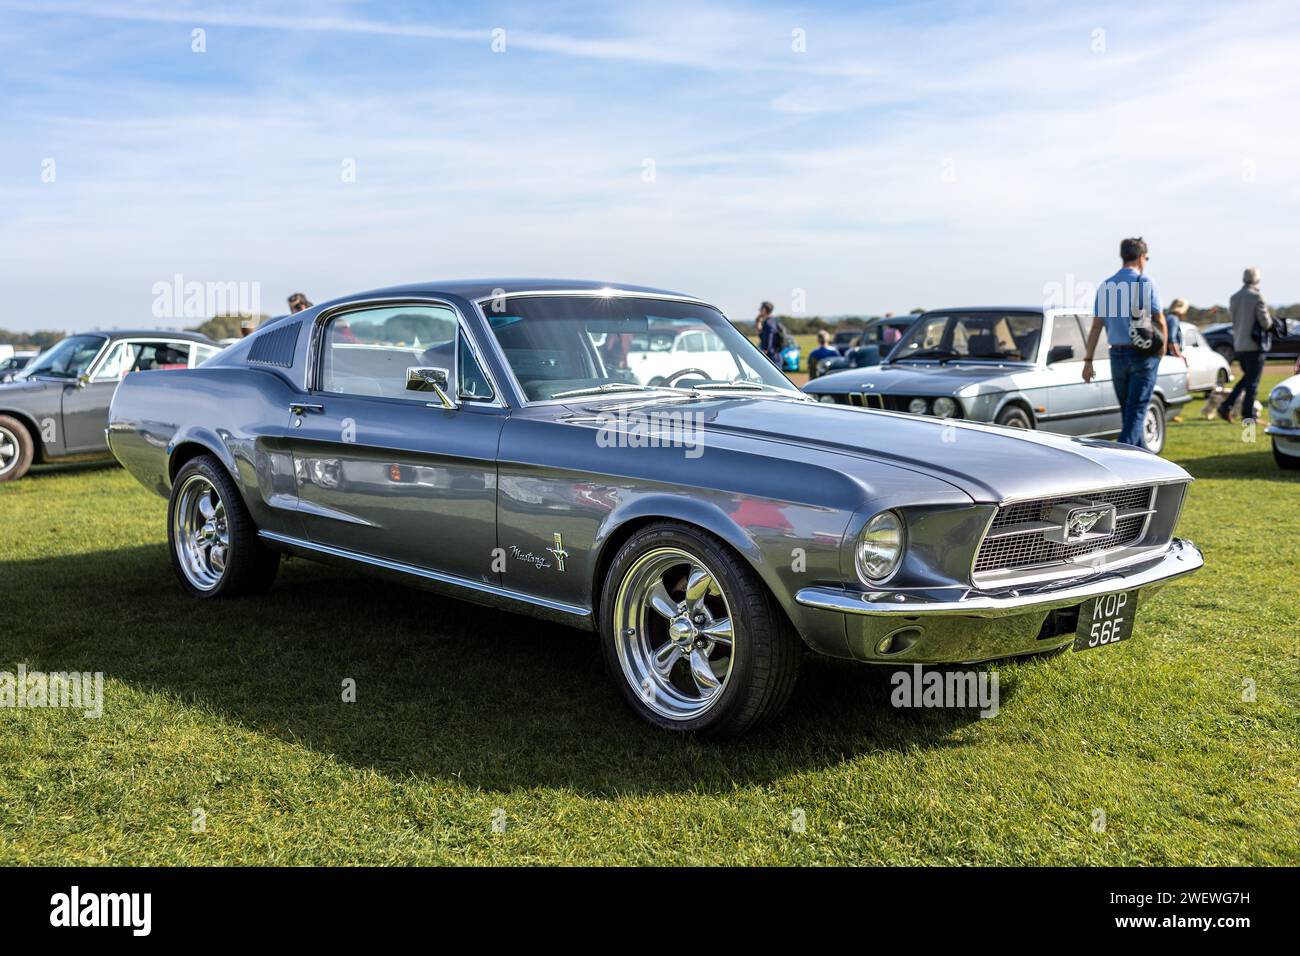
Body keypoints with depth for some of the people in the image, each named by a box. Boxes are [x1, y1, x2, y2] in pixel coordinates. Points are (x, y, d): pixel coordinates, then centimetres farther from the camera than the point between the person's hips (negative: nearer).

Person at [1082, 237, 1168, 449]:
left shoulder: (1106, 286, 5)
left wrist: (1088, 360, 4)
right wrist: (1163, 346, 12)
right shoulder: (1145, 282, -7)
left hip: (1117, 354, 4)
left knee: (1128, 410, 15)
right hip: (1144, 354, -4)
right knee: (1136, 410, -4)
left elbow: (1096, 326, 3)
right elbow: (1159, 320, -5)